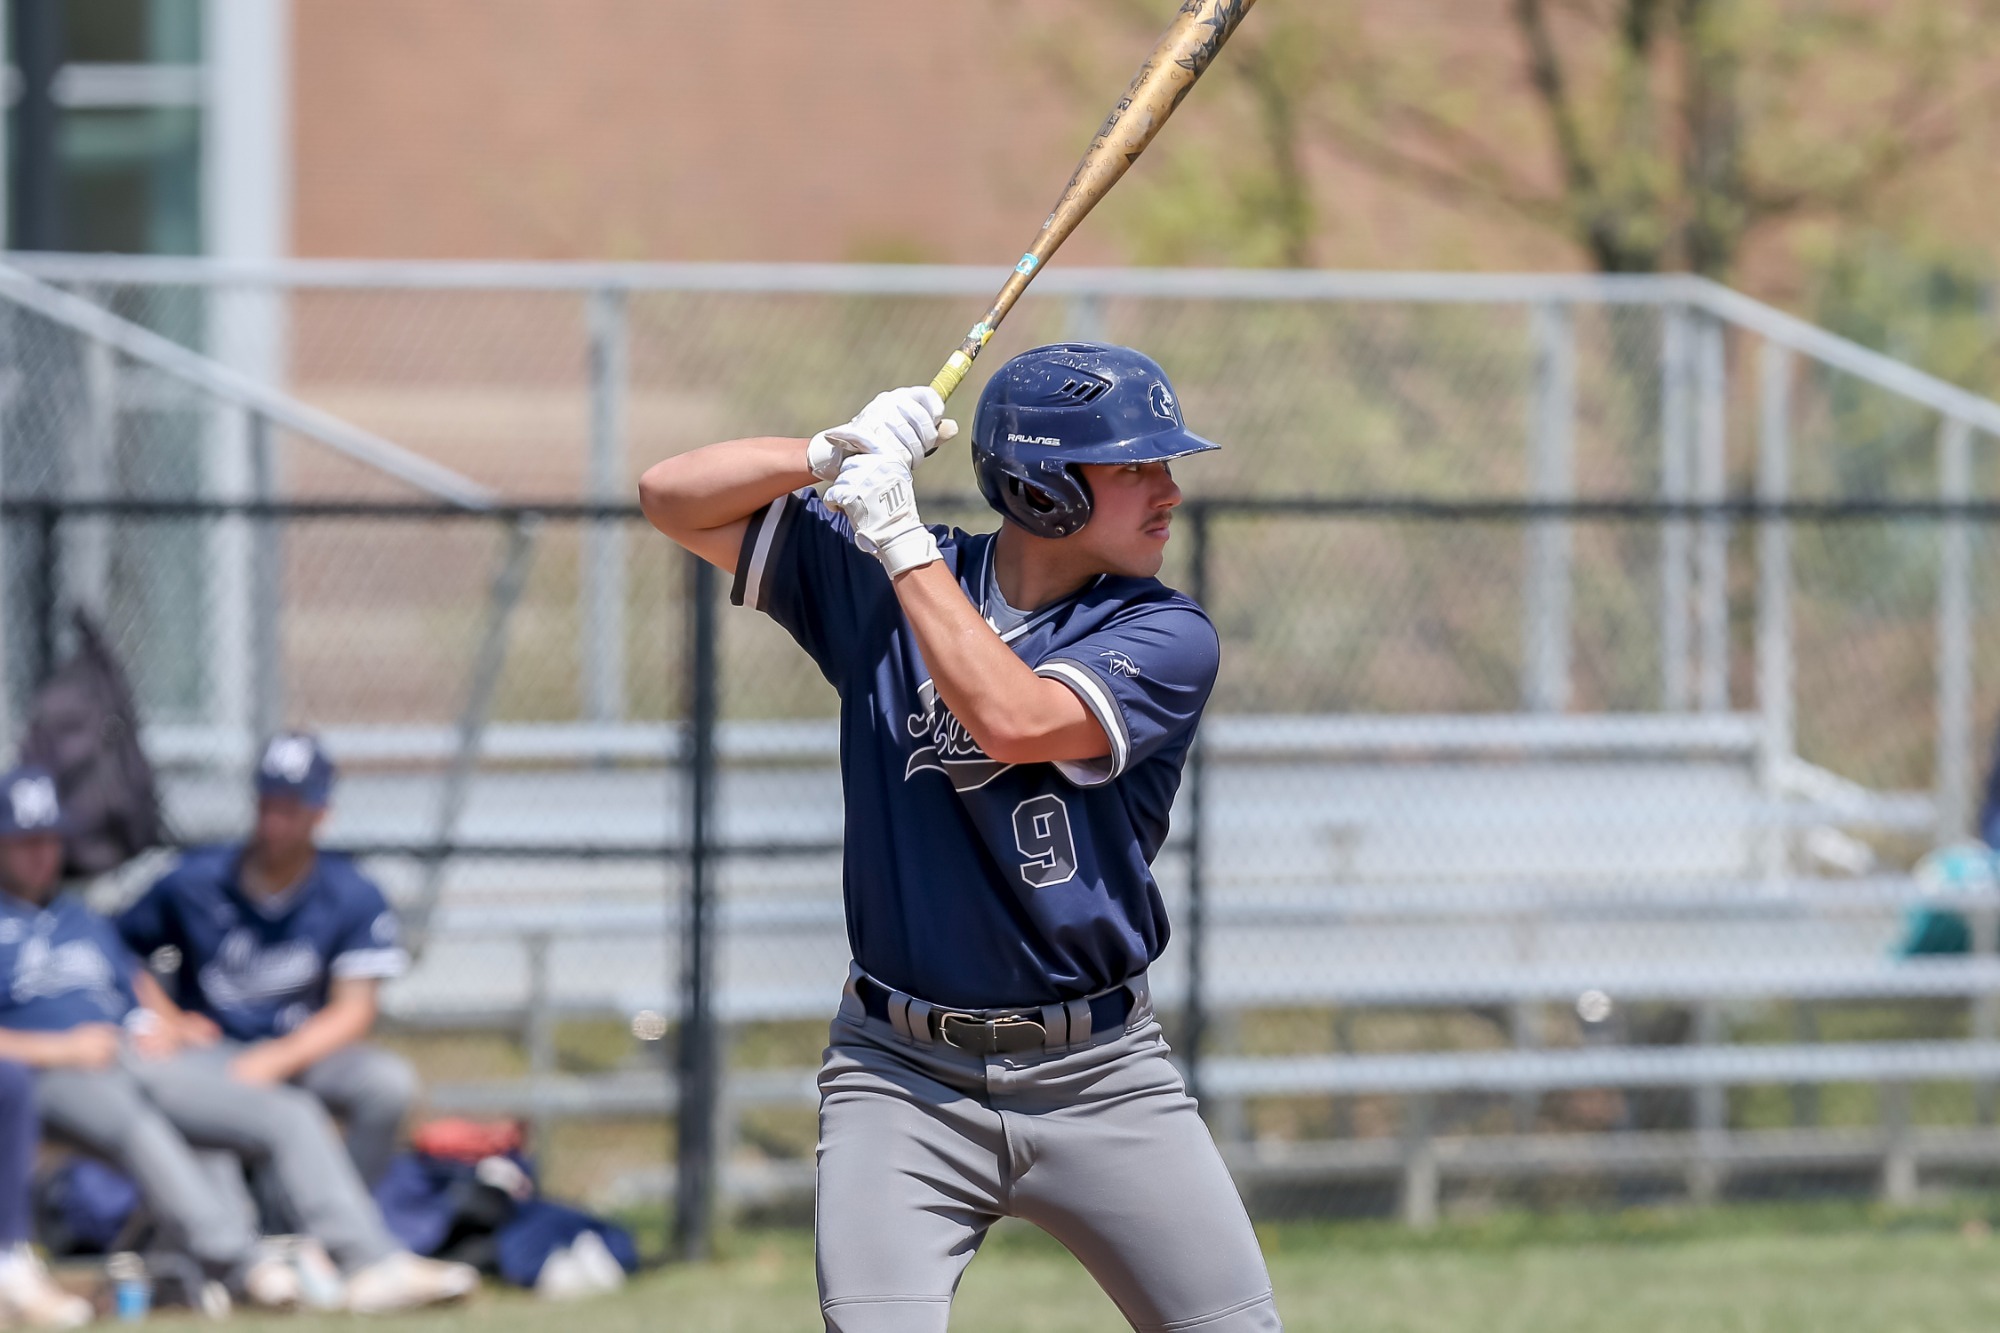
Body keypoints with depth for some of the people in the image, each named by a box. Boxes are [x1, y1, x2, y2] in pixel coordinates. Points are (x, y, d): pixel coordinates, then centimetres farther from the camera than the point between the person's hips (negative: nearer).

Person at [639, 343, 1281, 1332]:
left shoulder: (1167, 637, -5)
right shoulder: (874, 582, 3)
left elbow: (1011, 721, -22)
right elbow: (674, 497, 3)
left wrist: (903, 542, -17)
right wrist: (840, 451, -11)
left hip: (1098, 1079, 0)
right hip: (901, 1078, 0)